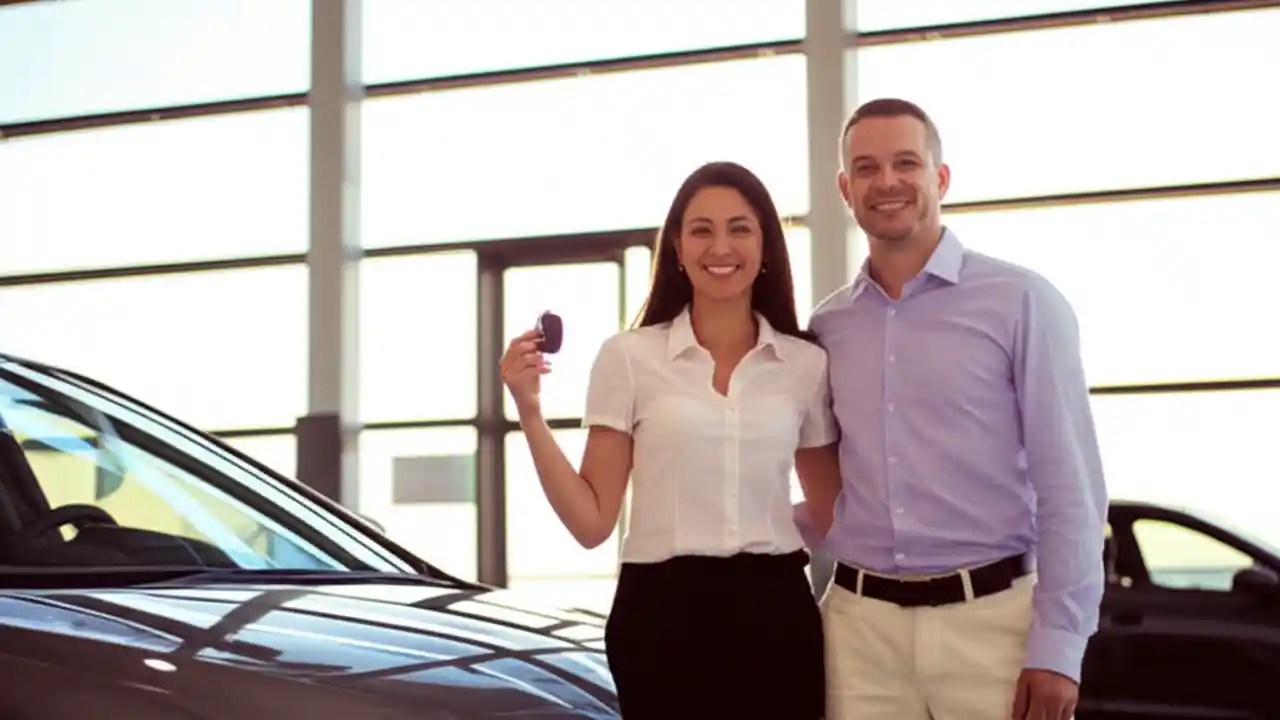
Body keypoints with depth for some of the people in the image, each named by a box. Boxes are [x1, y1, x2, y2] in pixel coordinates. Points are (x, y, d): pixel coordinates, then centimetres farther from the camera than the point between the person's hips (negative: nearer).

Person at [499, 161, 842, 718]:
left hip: (775, 616, 2)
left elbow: (839, 511, 16)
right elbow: (592, 521, -3)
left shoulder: (807, 364, 5)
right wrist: (529, 412, -11)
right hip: (664, 618, -1)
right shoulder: (629, 356, 0)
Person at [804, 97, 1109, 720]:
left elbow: (1069, 485, -5)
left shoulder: (1019, 303, -2)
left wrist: (1058, 647, -10)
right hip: (860, 623, 3)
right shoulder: (826, 327, 9)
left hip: (991, 617, -3)